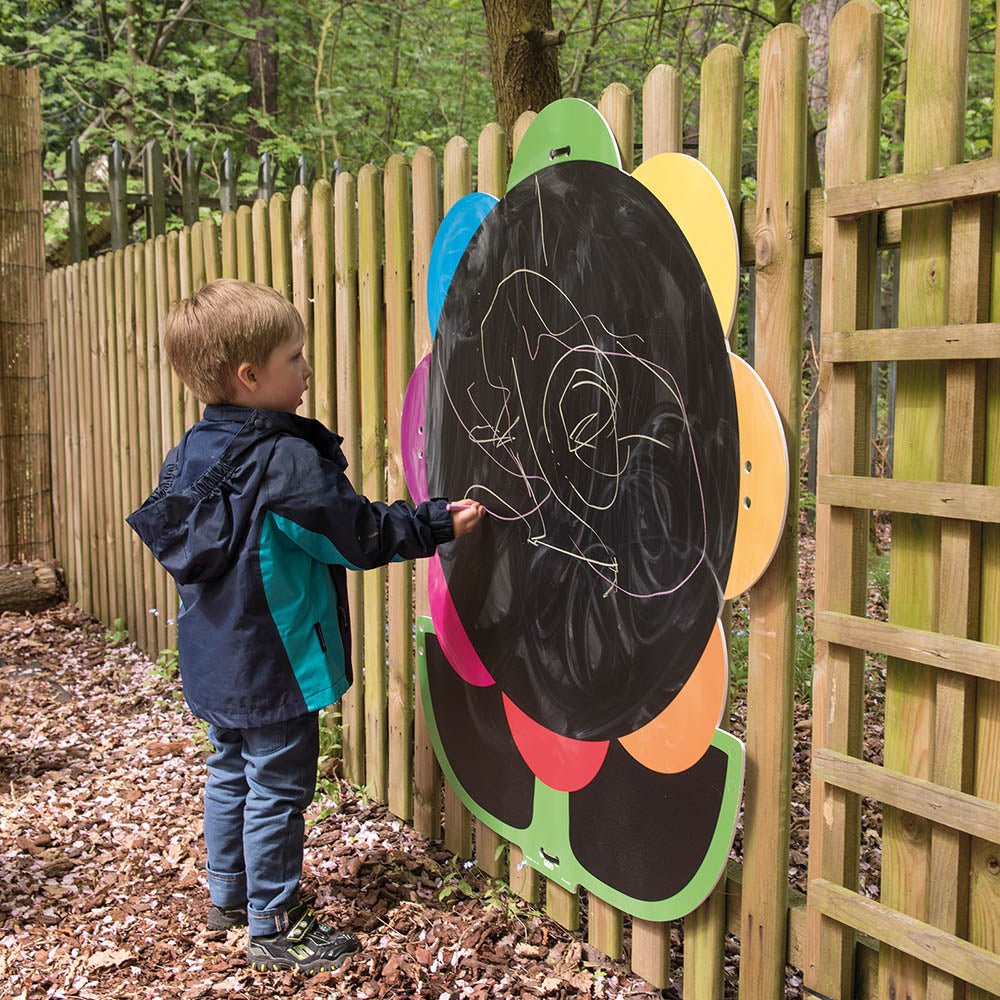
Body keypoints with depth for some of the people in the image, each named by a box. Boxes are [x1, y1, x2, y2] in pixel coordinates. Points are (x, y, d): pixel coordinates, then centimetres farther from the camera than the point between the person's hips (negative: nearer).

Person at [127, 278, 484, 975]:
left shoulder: (192, 453, 3)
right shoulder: (287, 461, -24)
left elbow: (173, 533, 15)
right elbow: (361, 535, -21)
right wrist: (440, 524, -10)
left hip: (215, 663, 9)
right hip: (275, 664, -9)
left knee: (231, 774, 22)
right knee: (277, 792, 4)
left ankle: (229, 895, 38)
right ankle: (273, 930, 18)